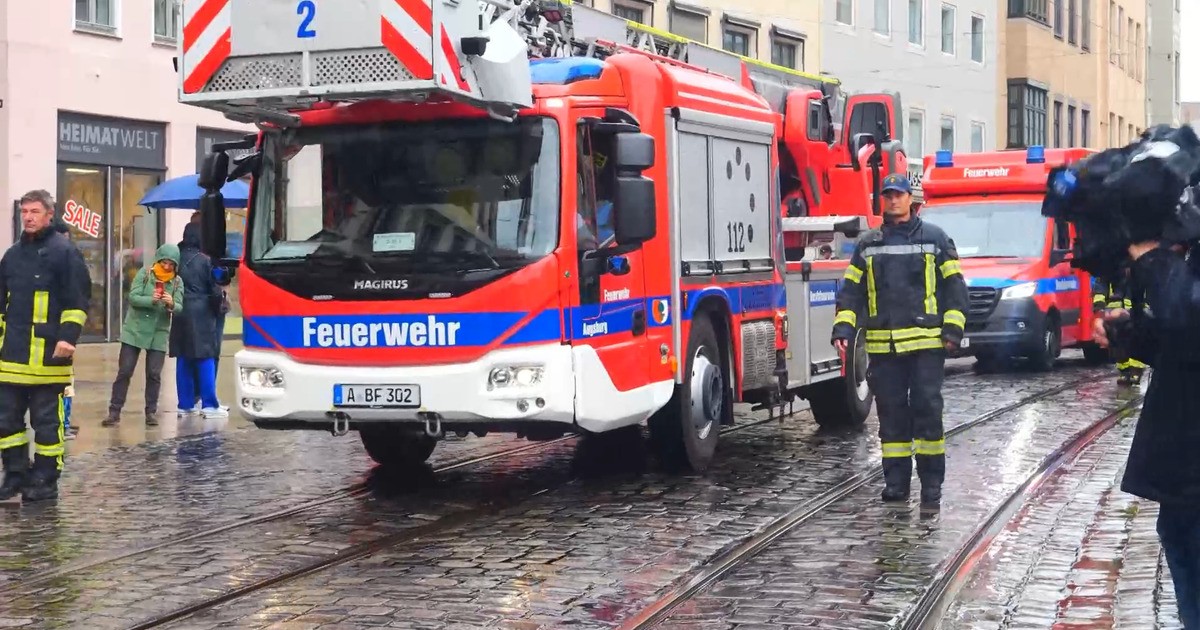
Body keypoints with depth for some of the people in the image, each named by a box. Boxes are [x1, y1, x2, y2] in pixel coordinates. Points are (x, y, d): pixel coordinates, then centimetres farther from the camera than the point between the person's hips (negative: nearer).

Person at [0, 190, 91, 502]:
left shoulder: (64, 252, -5)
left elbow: (77, 302, -9)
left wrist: (68, 337, -18)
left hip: (47, 355, -6)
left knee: (47, 420, 1)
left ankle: (46, 480, 10)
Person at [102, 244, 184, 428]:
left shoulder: (177, 282, 1)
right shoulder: (144, 274, -3)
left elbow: (179, 308, -7)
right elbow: (133, 297, -12)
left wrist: (171, 304, -30)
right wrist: (151, 300, -29)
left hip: (159, 334, 1)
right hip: (134, 330, -1)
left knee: (154, 374, 1)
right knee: (124, 371, -1)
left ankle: (151, 412, 12)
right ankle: (114, 412, 4)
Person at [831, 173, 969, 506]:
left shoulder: (935, 238, 5)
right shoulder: (867, 245, 13)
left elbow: (954, 285, 4)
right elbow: (851, 291, 13)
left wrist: (952, 329, -4)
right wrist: (843, 329, 0)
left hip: (926, 342, -3)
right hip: (883, 344, 3)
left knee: (927, 409, -3)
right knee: (891, 412, 5)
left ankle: (932, 481, 4)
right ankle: (896, 479, 12)